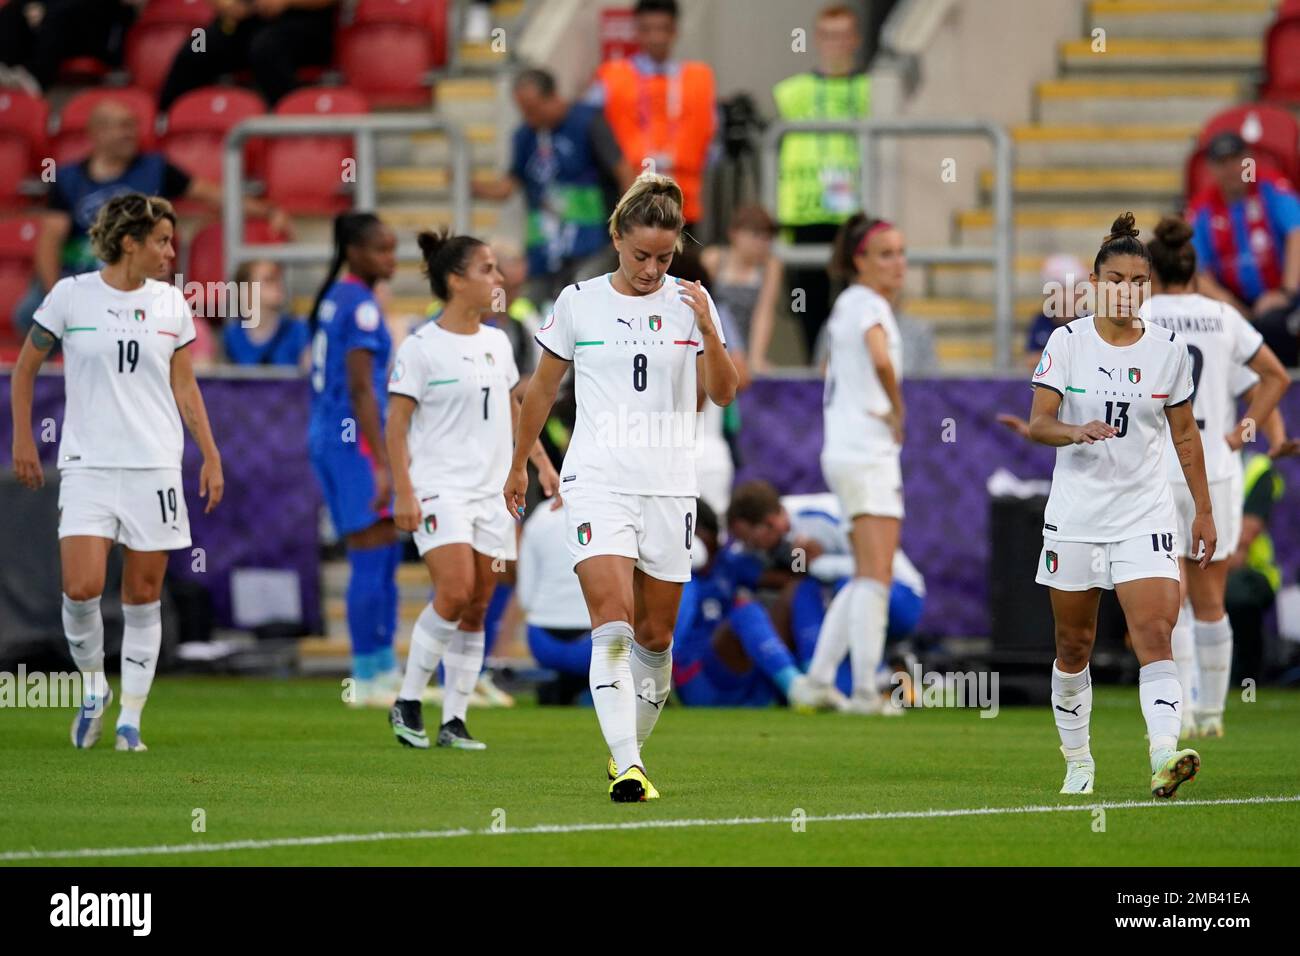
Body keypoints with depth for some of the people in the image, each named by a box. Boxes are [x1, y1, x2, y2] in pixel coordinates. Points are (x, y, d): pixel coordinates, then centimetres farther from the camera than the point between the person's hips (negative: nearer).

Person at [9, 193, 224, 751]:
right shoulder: (71, 296, -3)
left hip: (155, 468, 3)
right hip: (88, 466, -3)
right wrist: (22, 437, 1)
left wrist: (211, 456, 9)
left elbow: (185, 388, 13)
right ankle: (93, 687, 11)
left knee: (144, 595, 2)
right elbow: (26, 367, 7)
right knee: (82, 588, -15)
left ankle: (130, 719, 11)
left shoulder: (171, 304, 6)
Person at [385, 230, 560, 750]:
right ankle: (407, 702, -7)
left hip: (491, 490, 6)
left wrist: (542, 464, 18)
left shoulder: (496, 342, 11)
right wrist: (403, 493, -16)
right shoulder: (422, 347, -8)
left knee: (476, 609, 3)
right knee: (455, 592, -21)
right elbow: (397, 423, -8)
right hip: (440, 487, -6)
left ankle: (454, 721, 8)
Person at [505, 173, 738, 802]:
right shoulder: (578, 302, 2)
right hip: (597, 483, -2)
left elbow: (722, 395, 2)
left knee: (655, 637, 8)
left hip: (669, 486, 2)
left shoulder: (690, 302, 5)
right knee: (613, 627, -17)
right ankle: (626, 768, -24)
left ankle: (630, 748, 27)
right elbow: (542, 388, 14)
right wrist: (519, 464, 19)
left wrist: (708, 331, -14)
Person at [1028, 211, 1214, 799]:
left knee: (1154, 633, -17)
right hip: (1076, 513, 0)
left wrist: (1204, 512, 9)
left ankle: (1164, 756, -30)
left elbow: (1185, 436, 11)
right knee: (1074, 645, 9)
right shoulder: (1067, 341, -2)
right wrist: (1078, 431, -29)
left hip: (1145, 514, 0)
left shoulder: (1169, 349, 2)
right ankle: (1078, 762, 24)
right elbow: (1037, 424, -8)